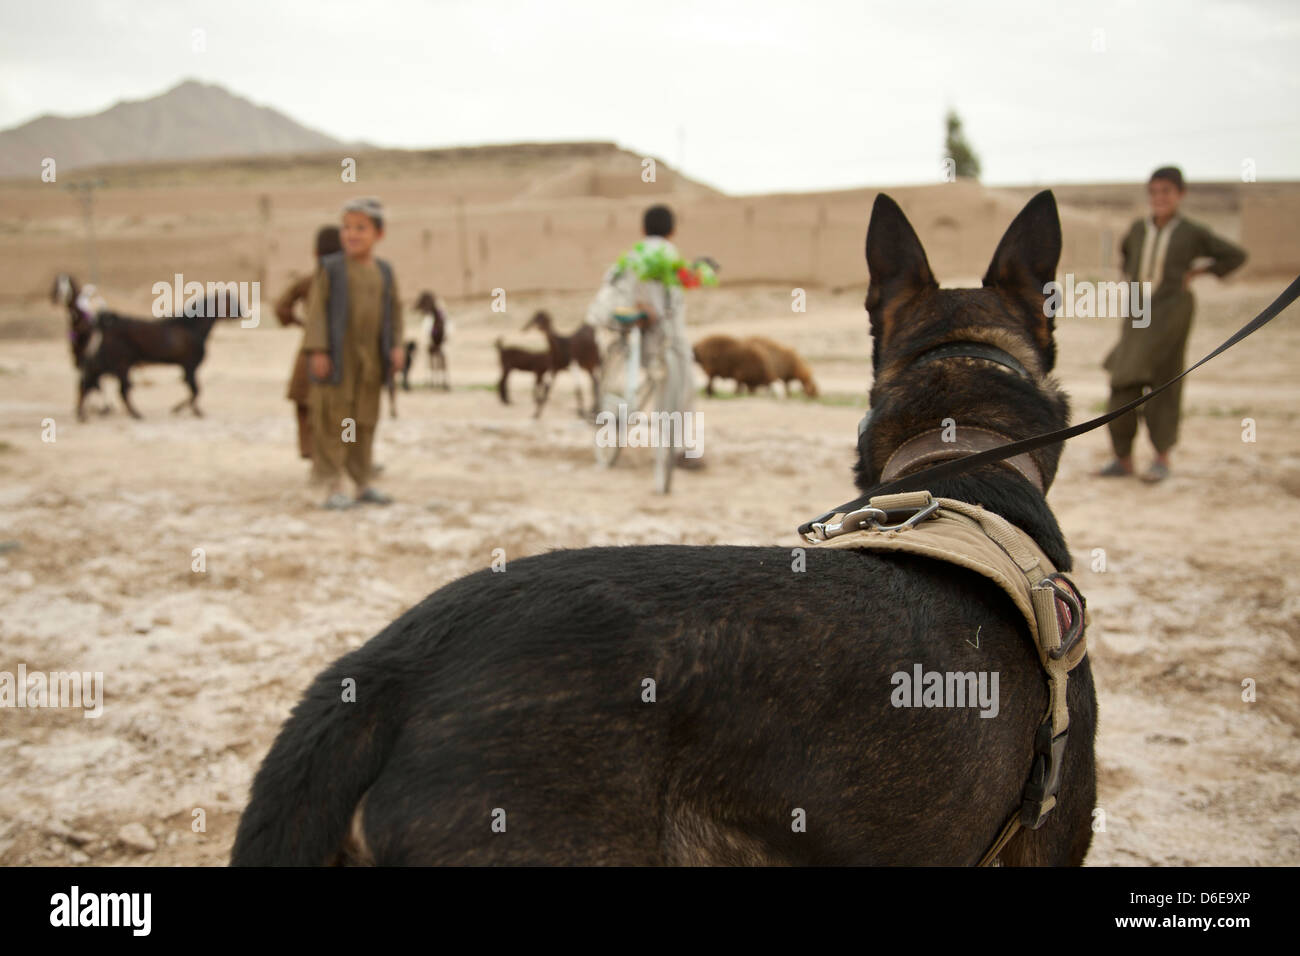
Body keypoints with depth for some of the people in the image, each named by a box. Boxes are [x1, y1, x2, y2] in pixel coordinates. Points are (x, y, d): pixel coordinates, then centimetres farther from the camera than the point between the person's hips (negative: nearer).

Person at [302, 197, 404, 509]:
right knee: (333, 419, -2)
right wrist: (317, 351, -14)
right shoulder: (331, 268, -5)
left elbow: (394, 311, 12)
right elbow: (316, 308, -7)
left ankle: (363, 482, 22)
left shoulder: (384, 272, 7)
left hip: (371, 359, 4)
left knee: (366, 420, 12)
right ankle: (333, 488, 4)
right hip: (337, 356, -4)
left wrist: (396, 346, 1)